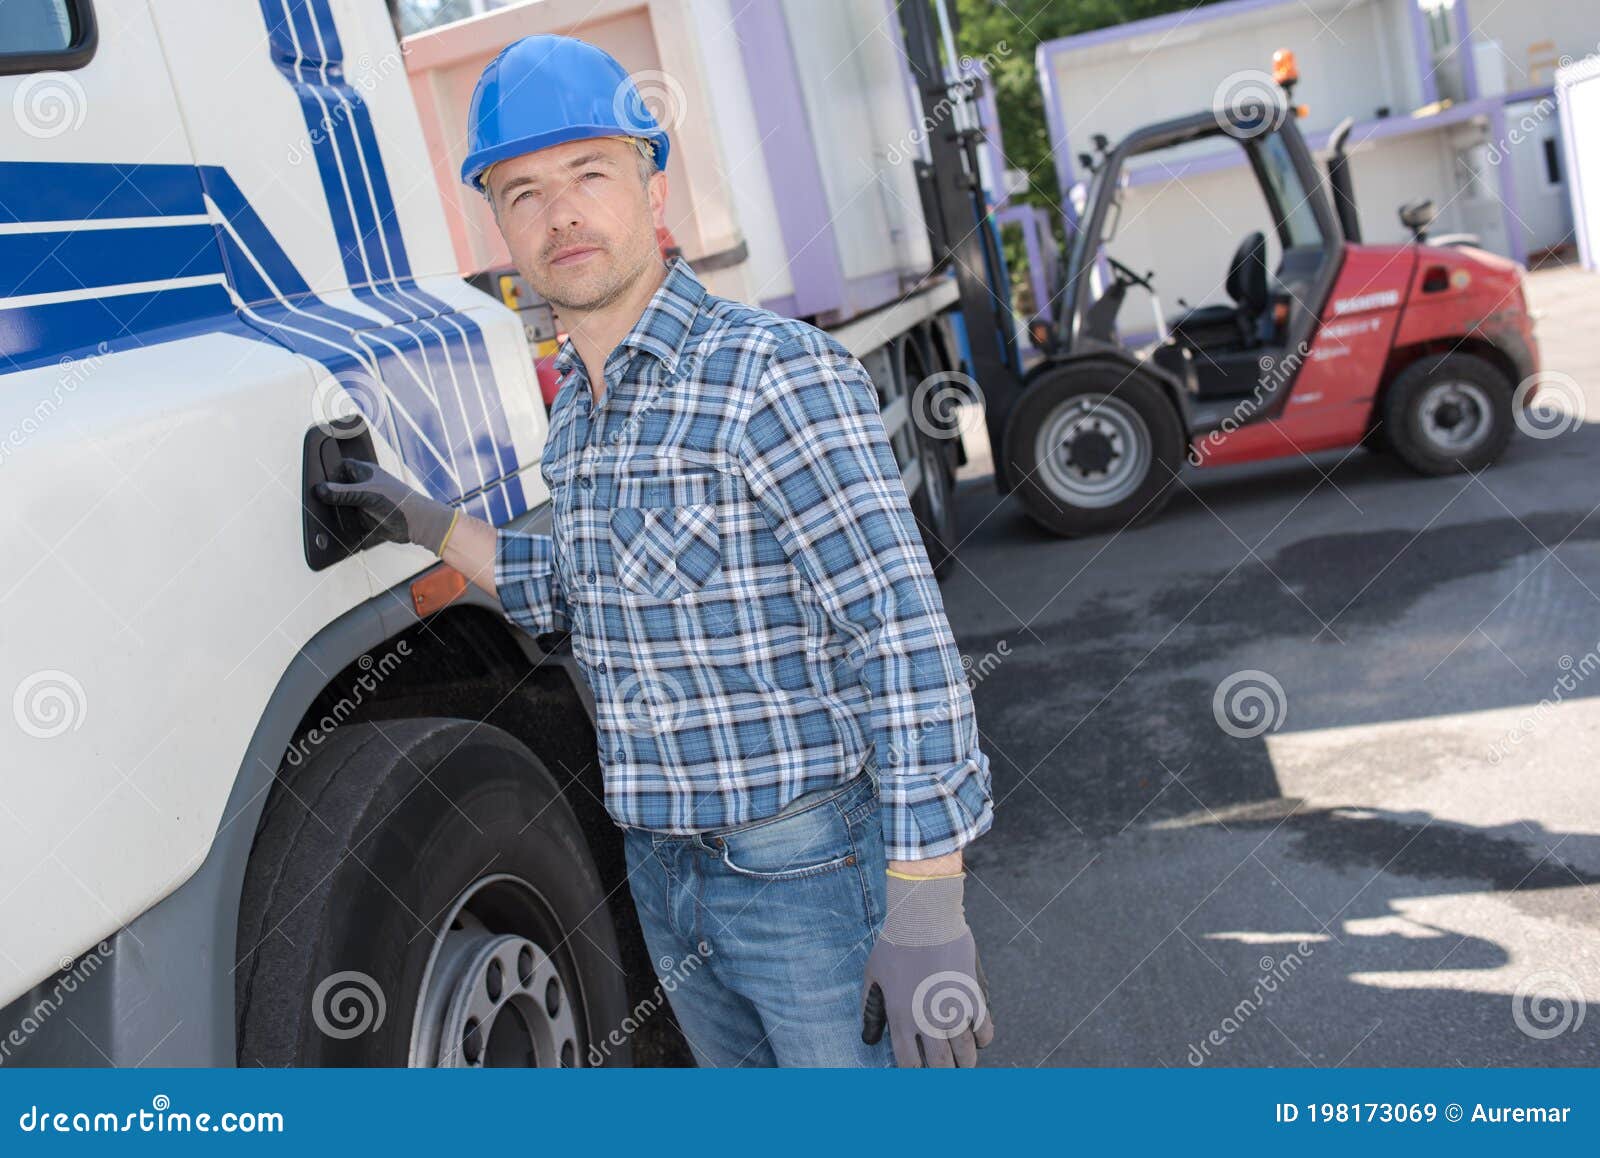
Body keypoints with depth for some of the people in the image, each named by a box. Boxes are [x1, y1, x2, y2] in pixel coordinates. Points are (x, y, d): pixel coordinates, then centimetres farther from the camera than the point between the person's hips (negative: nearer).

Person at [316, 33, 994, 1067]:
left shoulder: (775, 375, -18)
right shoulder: (577, 412, 8)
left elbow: (908, 644, -22)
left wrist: (927, 913, -24)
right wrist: (429, 526, 15)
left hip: (812, 872, -8)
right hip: (665, 872, 8)